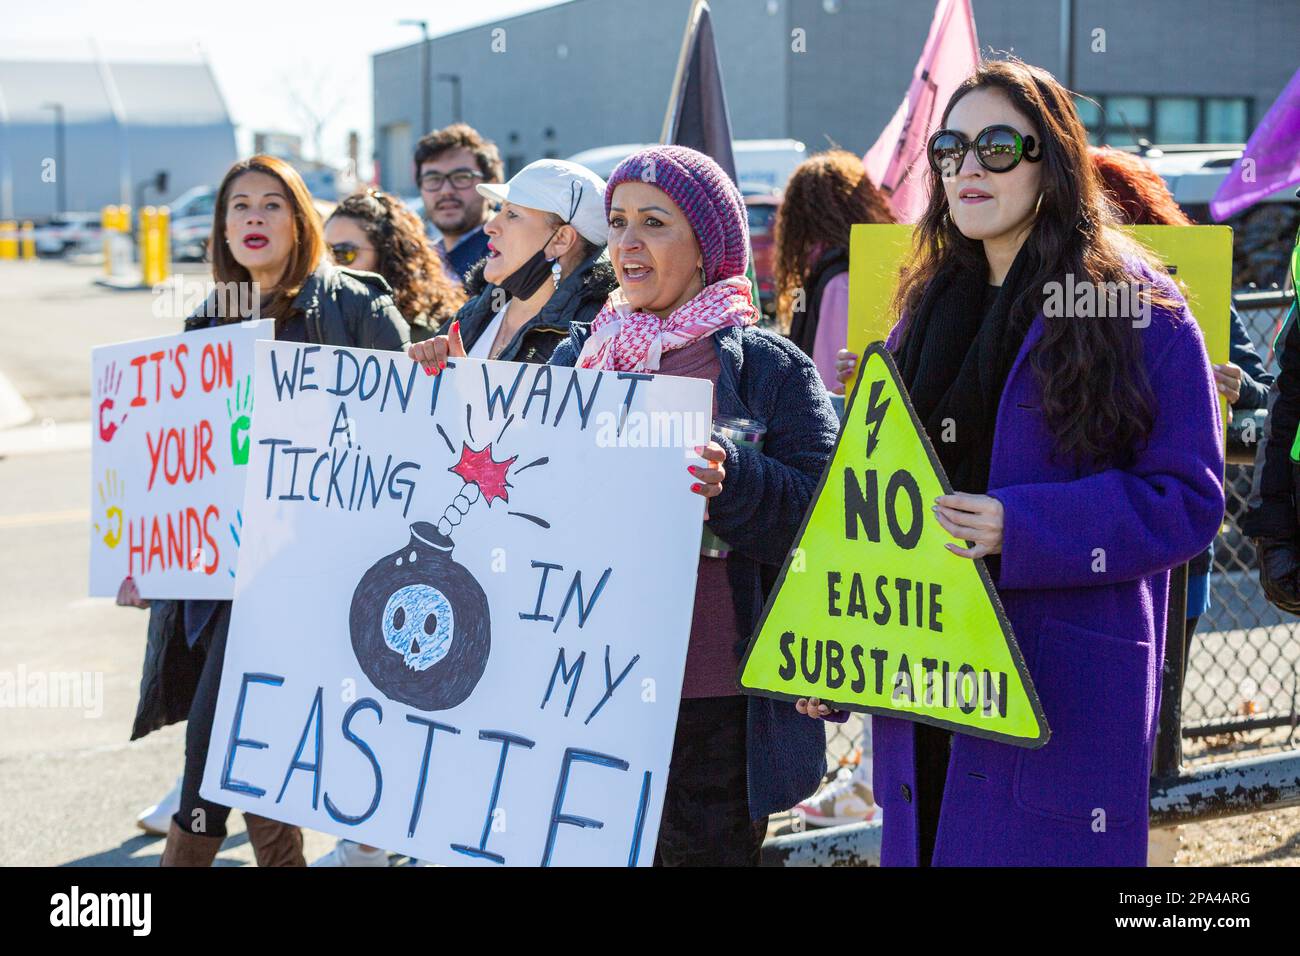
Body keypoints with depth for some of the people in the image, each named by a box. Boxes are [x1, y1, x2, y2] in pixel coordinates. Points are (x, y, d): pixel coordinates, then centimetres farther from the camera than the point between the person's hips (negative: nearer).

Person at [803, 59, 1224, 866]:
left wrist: (1021, 529, -22)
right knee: (924, 842, 10)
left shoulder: (1139, 311, -5)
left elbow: (1189, 497, -10)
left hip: (1066, 681, -5)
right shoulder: (925, 313, 13)